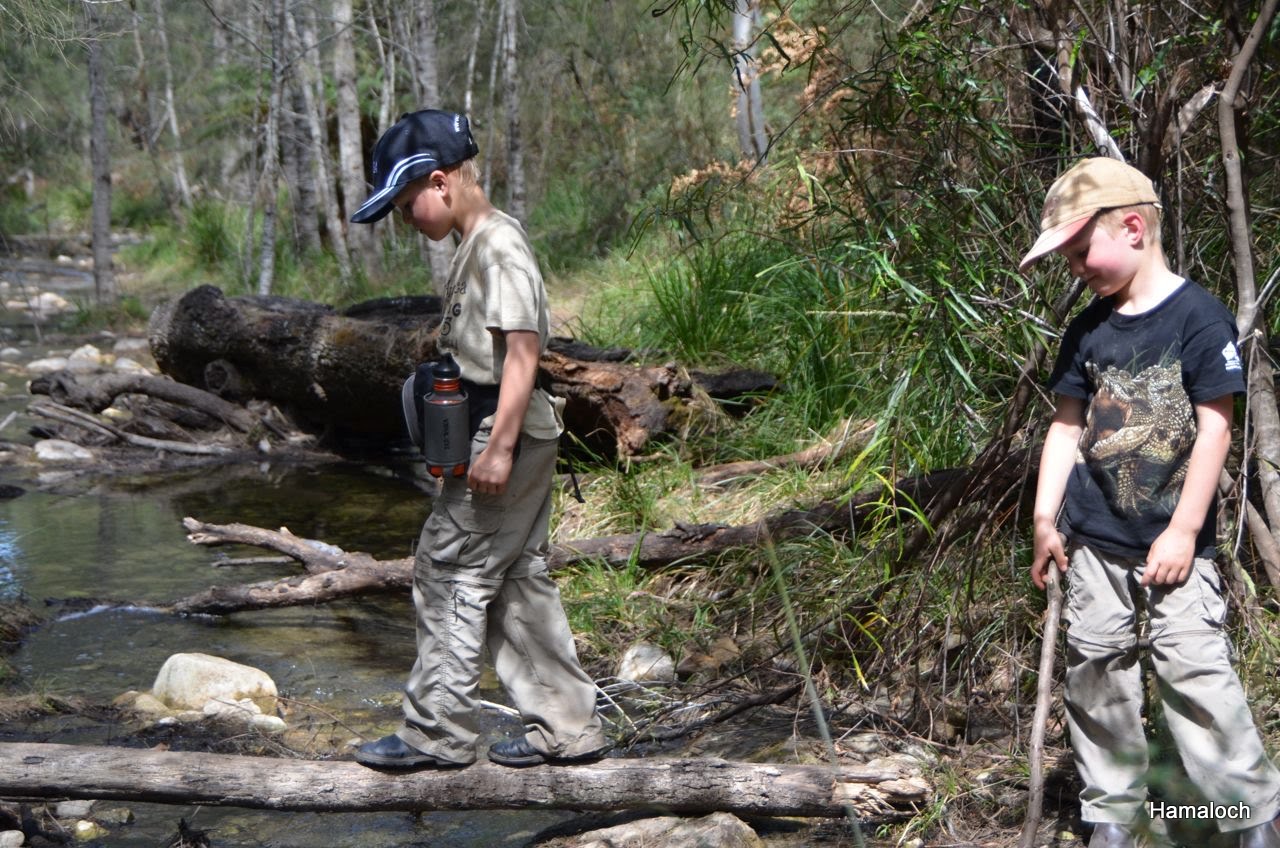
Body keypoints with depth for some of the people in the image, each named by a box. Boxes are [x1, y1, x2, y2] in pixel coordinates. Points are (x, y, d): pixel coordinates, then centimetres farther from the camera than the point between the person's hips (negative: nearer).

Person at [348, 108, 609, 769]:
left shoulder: (500, 246, -16)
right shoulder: (473, 247, 15)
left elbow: (523, 350, -22)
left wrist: (499, 446, -24)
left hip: (506, 434, -10)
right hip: (505, 434, 10)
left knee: (450, 567, -4)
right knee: (517, 578, 12)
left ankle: (437, 732, 4)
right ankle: (566, 728, 18)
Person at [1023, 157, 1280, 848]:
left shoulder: (1197, 316, -11)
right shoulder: (1087, 332, 6)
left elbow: (1214, 427, -12)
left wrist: (1184, 531, -13)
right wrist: (1045, 520, 7)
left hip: (1172, 542, -5)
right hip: (1095, 541, 5)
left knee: (1194, 671, -8)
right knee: (1096, 673, 8)